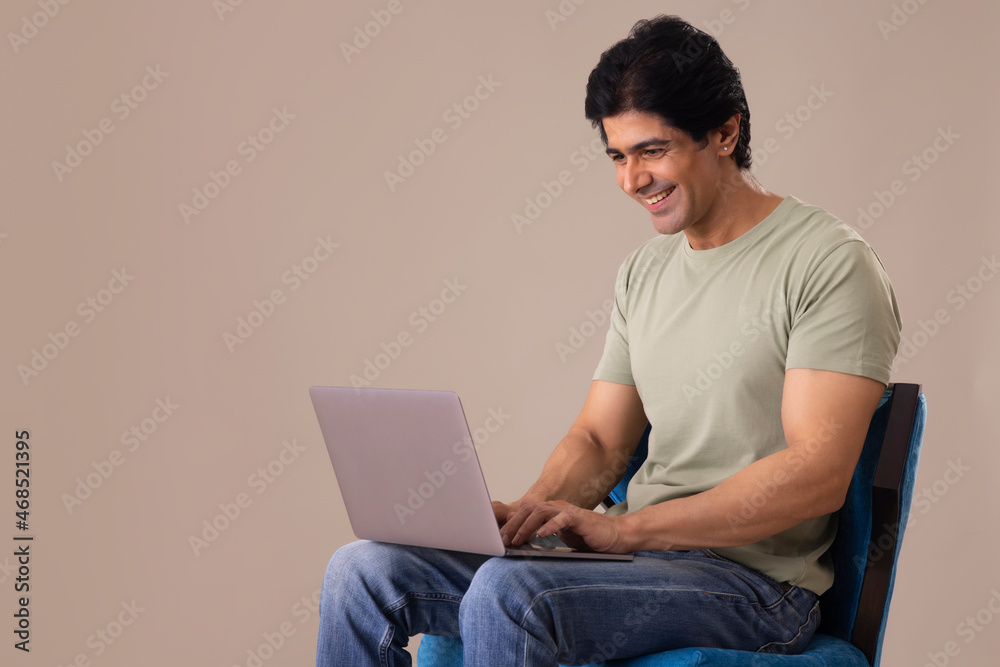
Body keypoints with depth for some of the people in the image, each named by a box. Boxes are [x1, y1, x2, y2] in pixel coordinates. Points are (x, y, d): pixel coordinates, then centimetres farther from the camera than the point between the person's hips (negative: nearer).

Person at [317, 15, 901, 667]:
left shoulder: (831, 264, -10)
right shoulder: (644, 271, 15)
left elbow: (818, 473, -18)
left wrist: (624, 526, -21)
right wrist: (529, 512, -7)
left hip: (749, 573, -7)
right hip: (635, 557, 7)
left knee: (507, 594, -33)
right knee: (365, 569, -7)